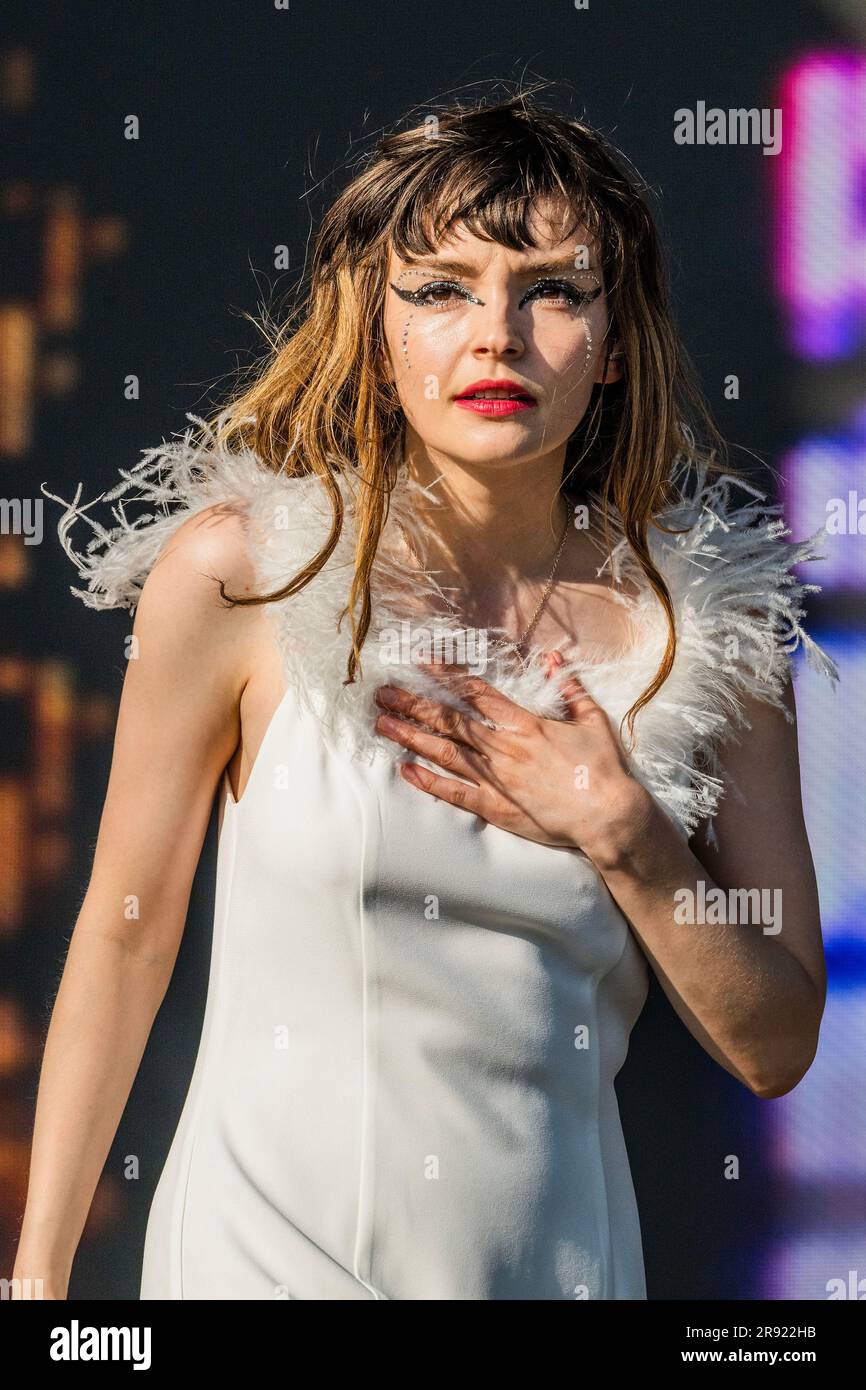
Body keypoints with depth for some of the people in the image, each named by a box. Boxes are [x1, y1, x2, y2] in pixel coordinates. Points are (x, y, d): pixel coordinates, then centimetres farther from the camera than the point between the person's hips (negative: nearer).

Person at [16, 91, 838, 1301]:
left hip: (556, 1249, 2)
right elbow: (124, 939, -2)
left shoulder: (706, 619, -4)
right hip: (263, 1244, -2)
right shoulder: (239, 572, -10)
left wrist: (623, 838, -14)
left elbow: (774, 1047, 0)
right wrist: (37, 1274, -1)